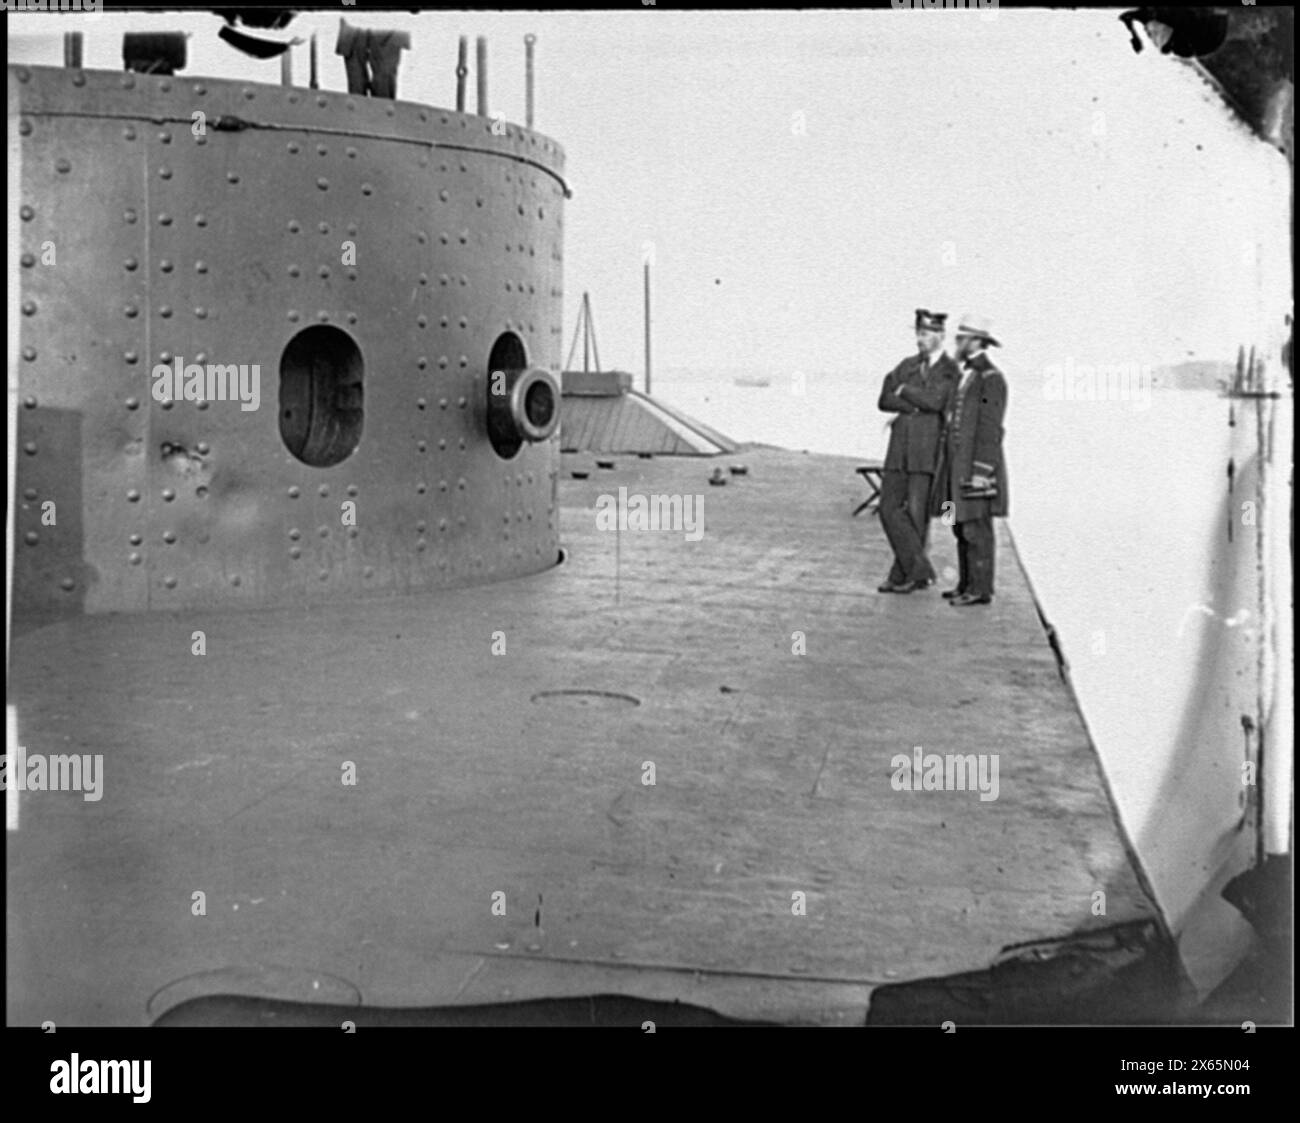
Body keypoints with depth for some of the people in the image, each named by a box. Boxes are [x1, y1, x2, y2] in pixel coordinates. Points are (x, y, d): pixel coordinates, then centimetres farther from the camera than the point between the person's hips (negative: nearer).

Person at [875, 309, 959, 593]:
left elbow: (935, 401, -17)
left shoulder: (950, 370, -2)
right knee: (889, 508, 0)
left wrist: (904, 391, -4)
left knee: (916, 513, -2)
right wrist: (916, 405, -11)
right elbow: (884, 400, 4)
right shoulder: (907, 366, 14)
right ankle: (919, 569, 6)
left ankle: (902, 575, 6)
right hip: (899, 448, 5)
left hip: (927, 450, -5)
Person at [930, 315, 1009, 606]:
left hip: (977, 465, -9)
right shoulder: (966, 375, 16)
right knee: (962, 527, 12)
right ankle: (967, 584, 19)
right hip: (958, 464, 9)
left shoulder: (991, 378, -13)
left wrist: (980, 472, -21)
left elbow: (989, 429, -17)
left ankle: (981, 590, 0)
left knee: (976, 528, -6)